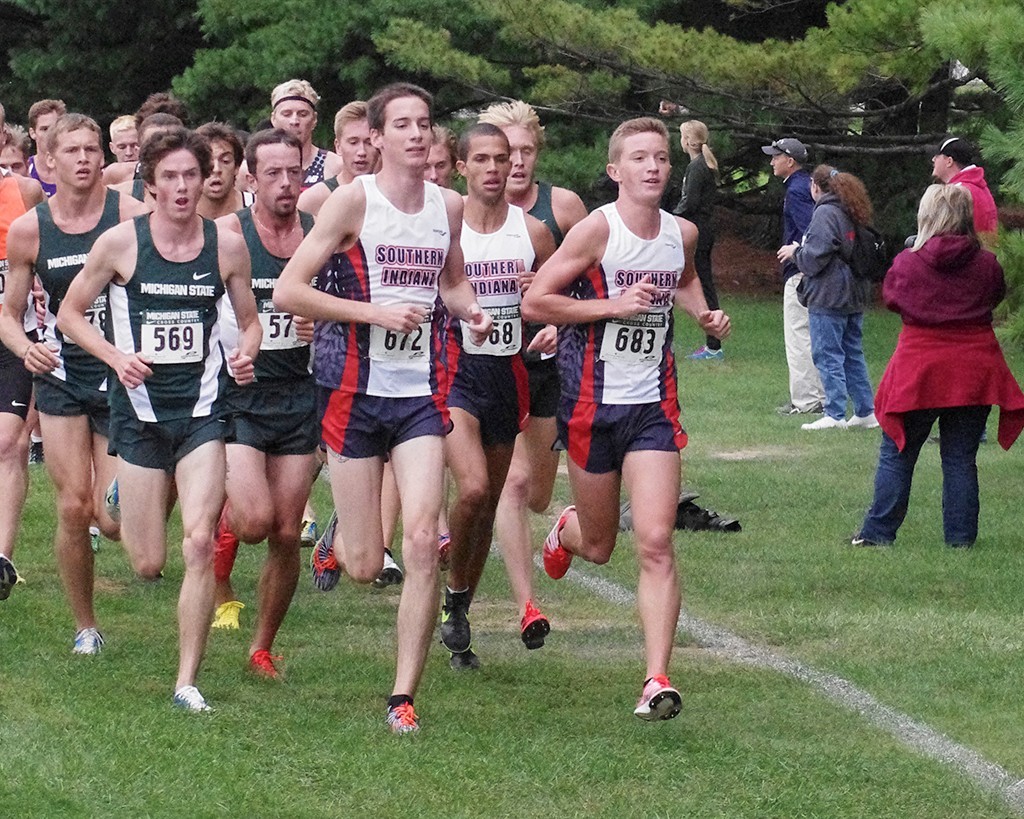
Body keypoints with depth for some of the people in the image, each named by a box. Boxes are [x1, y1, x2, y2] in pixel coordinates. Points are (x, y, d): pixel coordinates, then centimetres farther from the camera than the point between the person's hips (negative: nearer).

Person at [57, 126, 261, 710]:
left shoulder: (227, 245, -1)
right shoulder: (120, 243, -5)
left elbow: (250, 319, 12)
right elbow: (71, 313, 5)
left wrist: (245, 354, -10)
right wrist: (117, 357, -11)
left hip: (203, 406, 0)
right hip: (140, 406, 0)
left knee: (200, 543, -15)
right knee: (148, 564, 4)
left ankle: (188, 681, -6)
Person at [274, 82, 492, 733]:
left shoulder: (448, 206, 8)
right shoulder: (354, 200, -8)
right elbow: (288, 292, -11)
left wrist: (470, 311, 6)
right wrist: (374, 311, -18)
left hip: (422, 392, 3)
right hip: (356, 391, -3)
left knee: (422, 539, -13)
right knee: (366, 567, 1)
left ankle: (404, 697, -5)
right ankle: (339, 535, 40)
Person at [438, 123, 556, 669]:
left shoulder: (533, 232, 4)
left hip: (508, 373, 4)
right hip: (454, 372, -4)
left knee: (491, 503, 10)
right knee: (473, 488, -23)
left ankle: (458, 617, 26)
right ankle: (455, 596, 0)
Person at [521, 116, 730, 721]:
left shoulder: (683, 233, 4)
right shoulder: (598, 230, -13)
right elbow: (535, 302, -14)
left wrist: (704, 314, 9)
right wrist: (614, 305, -20)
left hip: (653, 406, 3)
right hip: (593, 404, -3)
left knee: (656, 543, -12)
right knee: (599, 548, 12)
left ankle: (657, 681, -13)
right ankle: (566, 529, 51)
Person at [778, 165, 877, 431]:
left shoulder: (825, 213, -12)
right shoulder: (852, 213, 14)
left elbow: (814, 257, -17)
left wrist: (795, 252, 4)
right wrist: (800, 251, 22)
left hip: (829, 299, -9)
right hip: (855, 297, 9)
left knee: (827, 355, -5)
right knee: (853, 354, 14)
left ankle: (835, 415, -8)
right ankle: (866, 412, 16)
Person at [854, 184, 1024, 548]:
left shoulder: (907, 263, -10)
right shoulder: (986, 265, -6)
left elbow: (890, 297, 7)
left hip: (918, 368, -2)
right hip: (973, 373, 2)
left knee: (896, 454, 9)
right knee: (960, 458, 9)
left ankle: (878, 532, 9)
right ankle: (961, 537, 8)